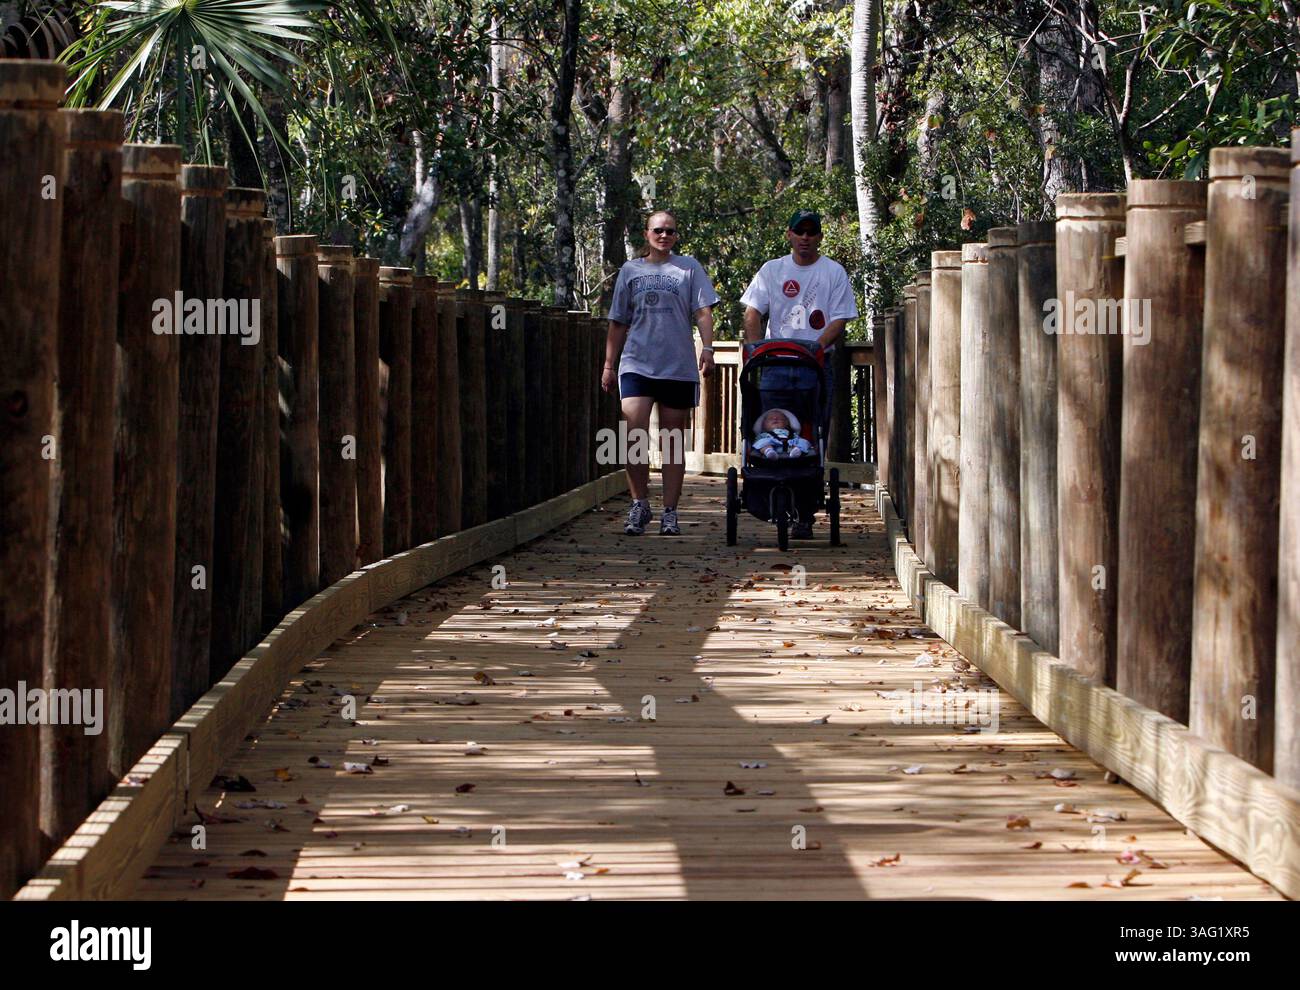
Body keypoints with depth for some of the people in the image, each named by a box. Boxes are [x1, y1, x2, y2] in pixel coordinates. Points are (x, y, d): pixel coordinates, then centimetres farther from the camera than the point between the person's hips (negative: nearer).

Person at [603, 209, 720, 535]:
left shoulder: (689, 268, 10)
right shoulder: (630, 271, 14)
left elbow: (703, 311, 2)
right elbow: (618, 323, 17)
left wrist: (707, 349, -12)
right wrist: (609, 364, 13)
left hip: (679, 366, -1)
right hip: (636, 363, 1)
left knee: (673, 441, 4)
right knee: (635, 435, -14)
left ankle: (670, 512, 10)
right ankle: (640, 504, 0)